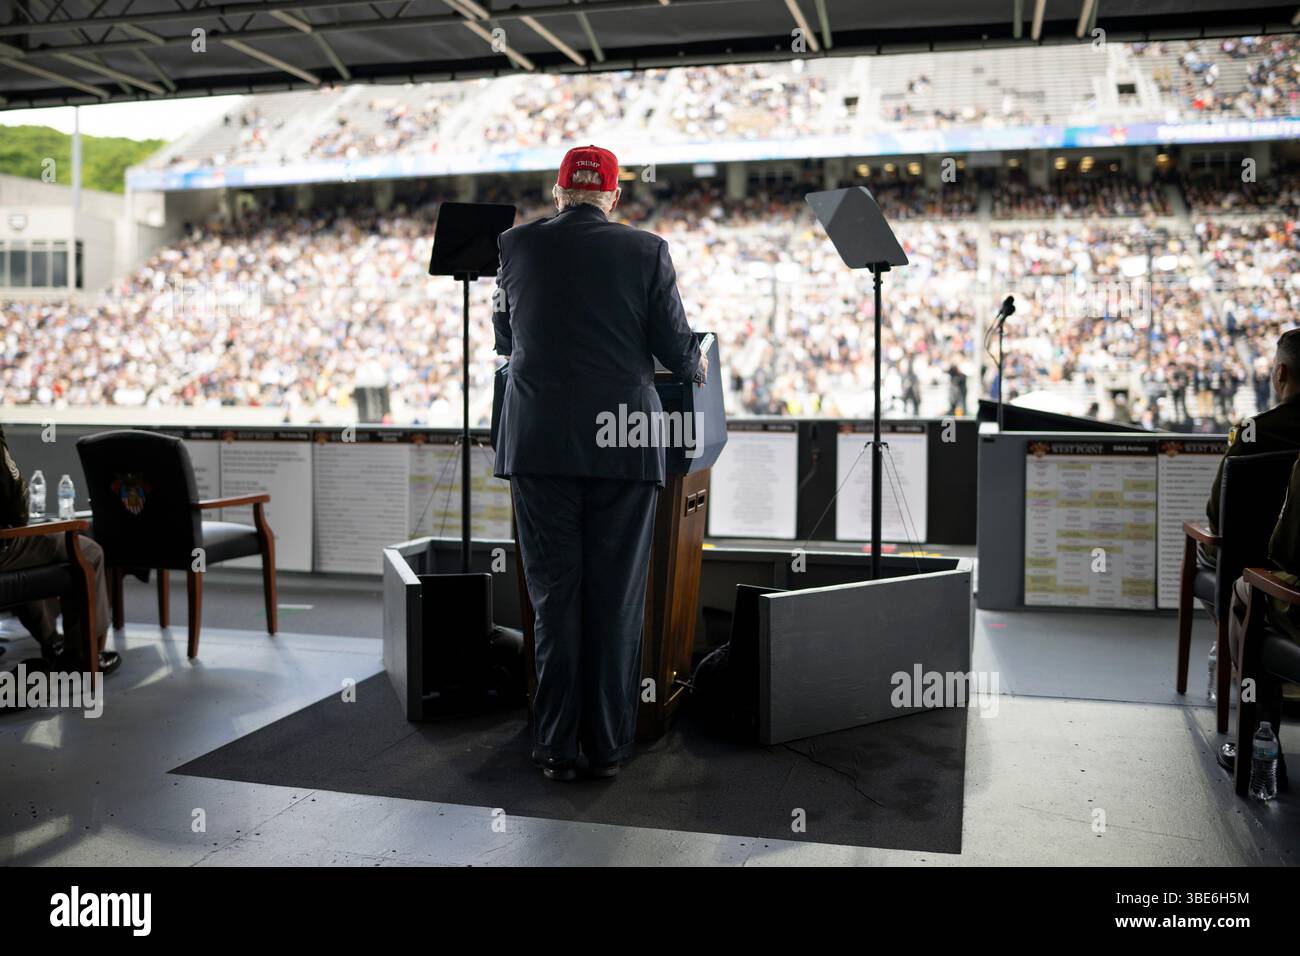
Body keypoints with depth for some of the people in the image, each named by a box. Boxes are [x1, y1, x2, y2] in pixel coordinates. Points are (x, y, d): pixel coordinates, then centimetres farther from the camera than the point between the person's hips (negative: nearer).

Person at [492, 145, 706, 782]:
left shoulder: (516, 244, 6)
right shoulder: (646, 251, 1)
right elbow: (678, 351, 2)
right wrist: (696, 368, 26)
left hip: (539, 442, 1)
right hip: (625, 442, -1)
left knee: (552, 596, 7)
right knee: (616, 600, 7)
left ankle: (556, 750, 12)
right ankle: (609, 747, 15)